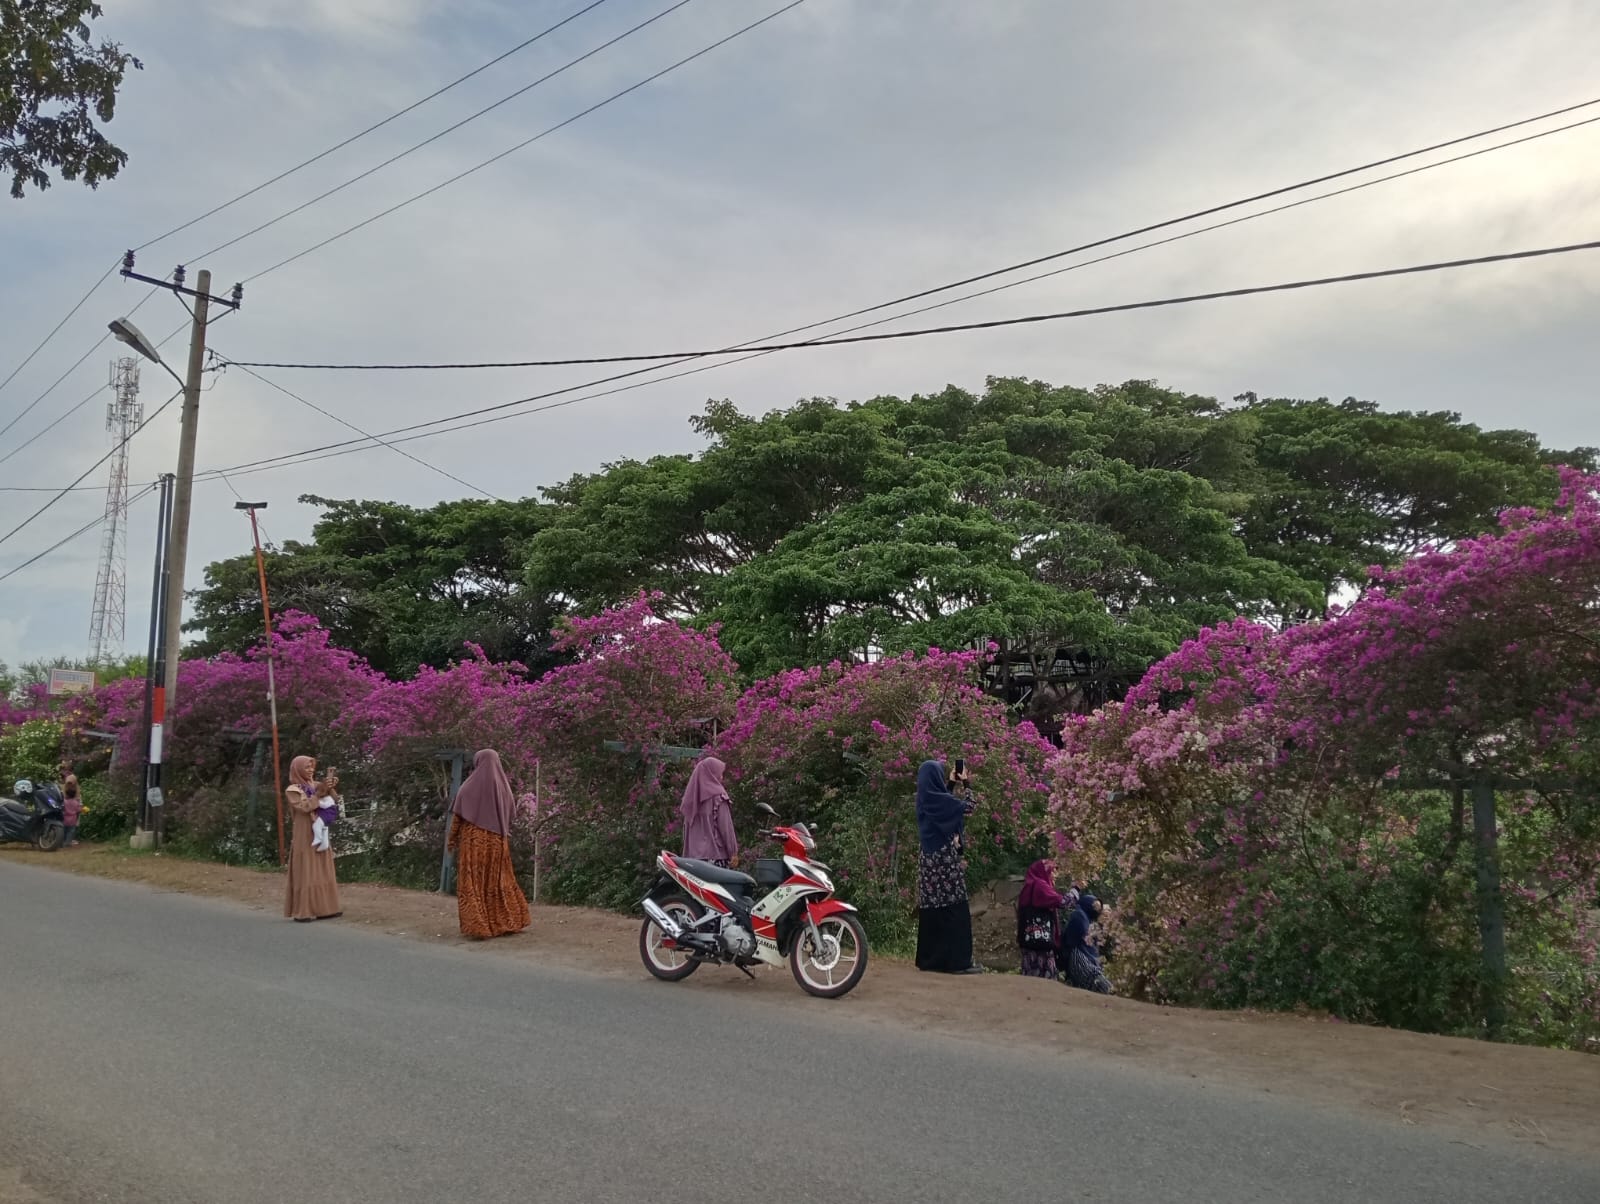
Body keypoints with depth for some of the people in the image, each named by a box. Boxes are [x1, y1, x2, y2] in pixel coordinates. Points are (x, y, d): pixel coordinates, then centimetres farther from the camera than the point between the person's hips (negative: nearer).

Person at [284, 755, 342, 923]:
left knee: (323, 872, 8)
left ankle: (323, 909, 13)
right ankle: (301, 912, -3)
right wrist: (320, 791, -23)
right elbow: (305, 807, -21)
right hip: (305, 837, -7)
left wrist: (331, 788, -7)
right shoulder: (293, 790, -7)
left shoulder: (315, 785, 10)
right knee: (305, 874, -6)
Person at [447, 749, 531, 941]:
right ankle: (507, 922, 19)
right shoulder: (503, 787, 4)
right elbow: (510, 815, 11)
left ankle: (477, 927, -6)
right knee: (499, 881, 15)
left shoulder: (470, 786, -8)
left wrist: (452, 839, 4)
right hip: (497, 842, 4)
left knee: (473, 884, 0)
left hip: (473, 841, -4)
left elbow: (458, 817, -5)